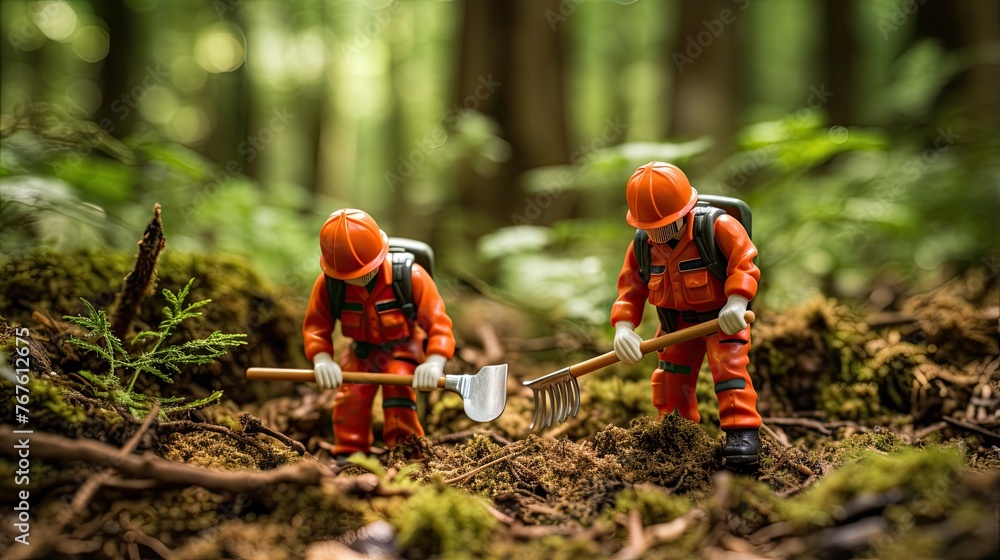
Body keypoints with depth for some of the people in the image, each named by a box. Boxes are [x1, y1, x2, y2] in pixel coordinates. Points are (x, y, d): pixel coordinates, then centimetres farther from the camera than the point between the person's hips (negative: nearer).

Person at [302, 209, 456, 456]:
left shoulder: (412, 277, -28)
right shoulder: (327, 283, -21)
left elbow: (437, 322, -23)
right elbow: (316, 325, -10)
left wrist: (434, 362, -38)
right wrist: (322, 360, -29)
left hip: (402, 349, -3)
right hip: (361, 351, 3)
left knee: (399, 387, -24)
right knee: (349, 397, -12)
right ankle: (349, 453, 8)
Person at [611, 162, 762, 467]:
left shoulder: (718, 227, -27)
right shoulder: (642, 246, -13)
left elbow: (743, 263, -26)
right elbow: (630, 287, -10)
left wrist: (737, 301, -41)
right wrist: (623, 327, -24)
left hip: (722, 317, -5)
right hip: (678, 322, 5)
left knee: (728, 364, -21)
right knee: (671, 375, 10)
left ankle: (742, 431, -17)